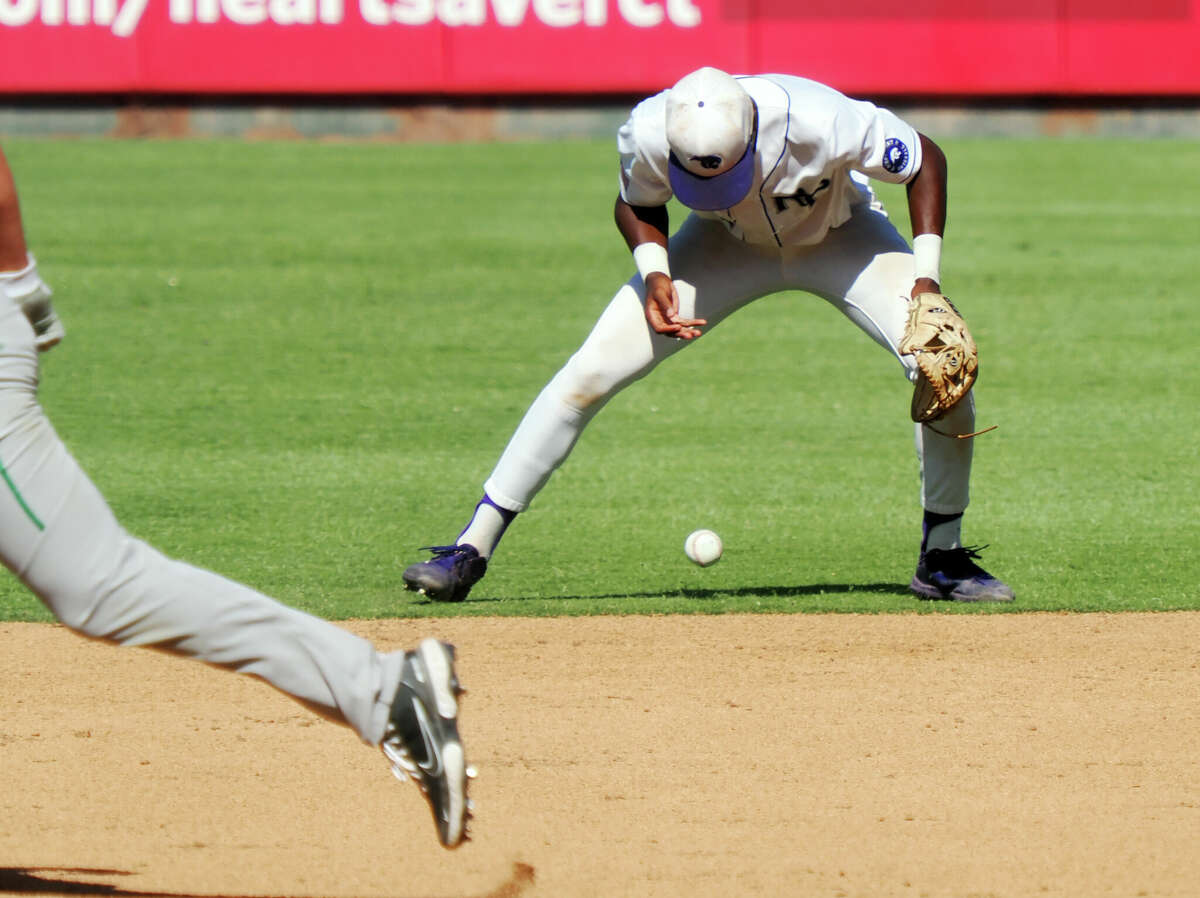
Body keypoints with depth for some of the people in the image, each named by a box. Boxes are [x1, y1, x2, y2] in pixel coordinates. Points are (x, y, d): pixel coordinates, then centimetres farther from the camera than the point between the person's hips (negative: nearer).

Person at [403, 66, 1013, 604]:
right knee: (590, 372, -12)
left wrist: (926, 280, -27)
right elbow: (637, 203, -6)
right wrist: (654, 272, -25)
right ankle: (473, 548, -4)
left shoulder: (822, 122, -39)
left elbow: (926, 162, -21)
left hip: (841, 236, -1)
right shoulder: (649, 135, -31)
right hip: (728, 244, 1)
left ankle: (942, 559, 0)